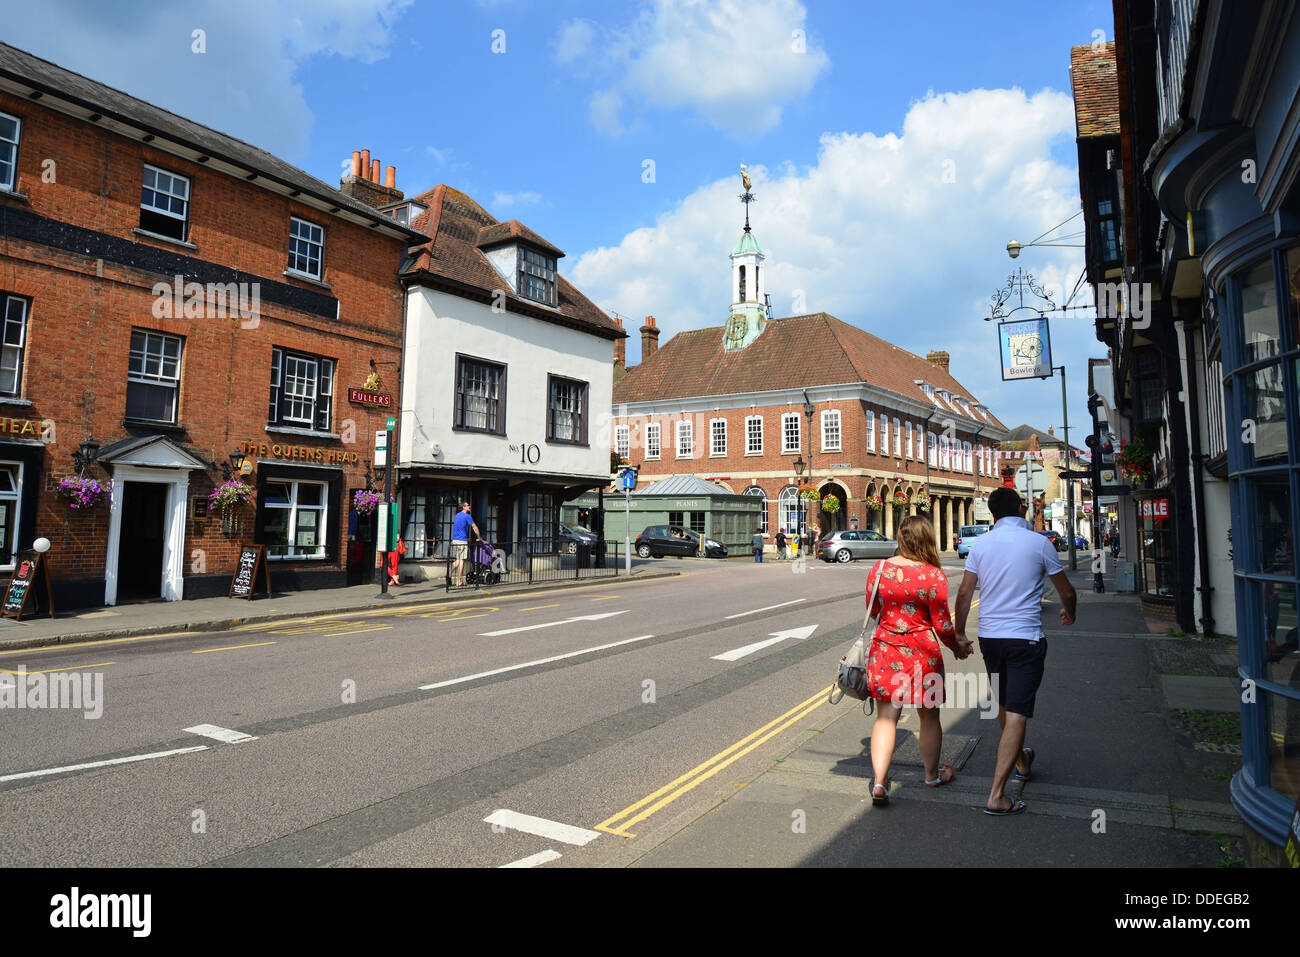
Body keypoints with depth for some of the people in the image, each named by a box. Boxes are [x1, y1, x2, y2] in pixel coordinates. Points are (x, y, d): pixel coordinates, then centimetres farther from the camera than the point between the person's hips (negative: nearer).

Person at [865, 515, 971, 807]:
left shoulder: (879, 568, -2)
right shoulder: (933, 575, -14)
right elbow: (942, 624, -9)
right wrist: (958, 647, 9)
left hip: (884, 649, 3)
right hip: (921, 653, -3)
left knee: (886, 717, 7)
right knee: (929, 717, 17)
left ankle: (879, 781, -3)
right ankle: (932, 775, 36)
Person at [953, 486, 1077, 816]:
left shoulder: (981, 543, 2)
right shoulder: (1038, 543, -4)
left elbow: (964, 593, 2)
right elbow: (1067, 592, 6)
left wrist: (959, 632, 14)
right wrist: (1069, 613, 28)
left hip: (989, 637, 4)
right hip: (1026, 638, -4)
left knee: (1005, 706, 22)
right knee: (1017, 714, -4)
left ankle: (1021, 761, 45)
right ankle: (996, 795, -8)